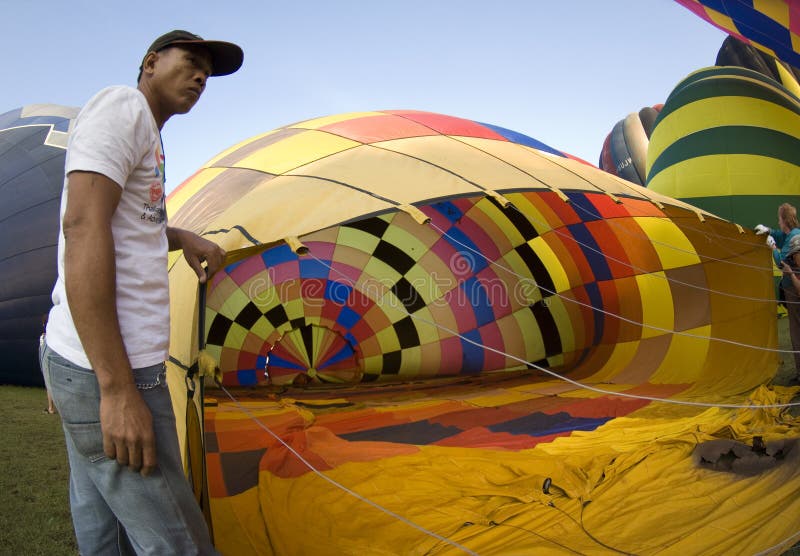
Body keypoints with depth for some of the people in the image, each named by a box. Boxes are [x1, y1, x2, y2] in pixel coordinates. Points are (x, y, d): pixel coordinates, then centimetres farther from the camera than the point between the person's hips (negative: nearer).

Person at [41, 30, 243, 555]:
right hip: (110, 371, -10)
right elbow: (83, 226, -21)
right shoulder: (122, 105, -7)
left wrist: (181, 237, 25)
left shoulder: (144, 137, 20)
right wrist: (118, 388, -25)